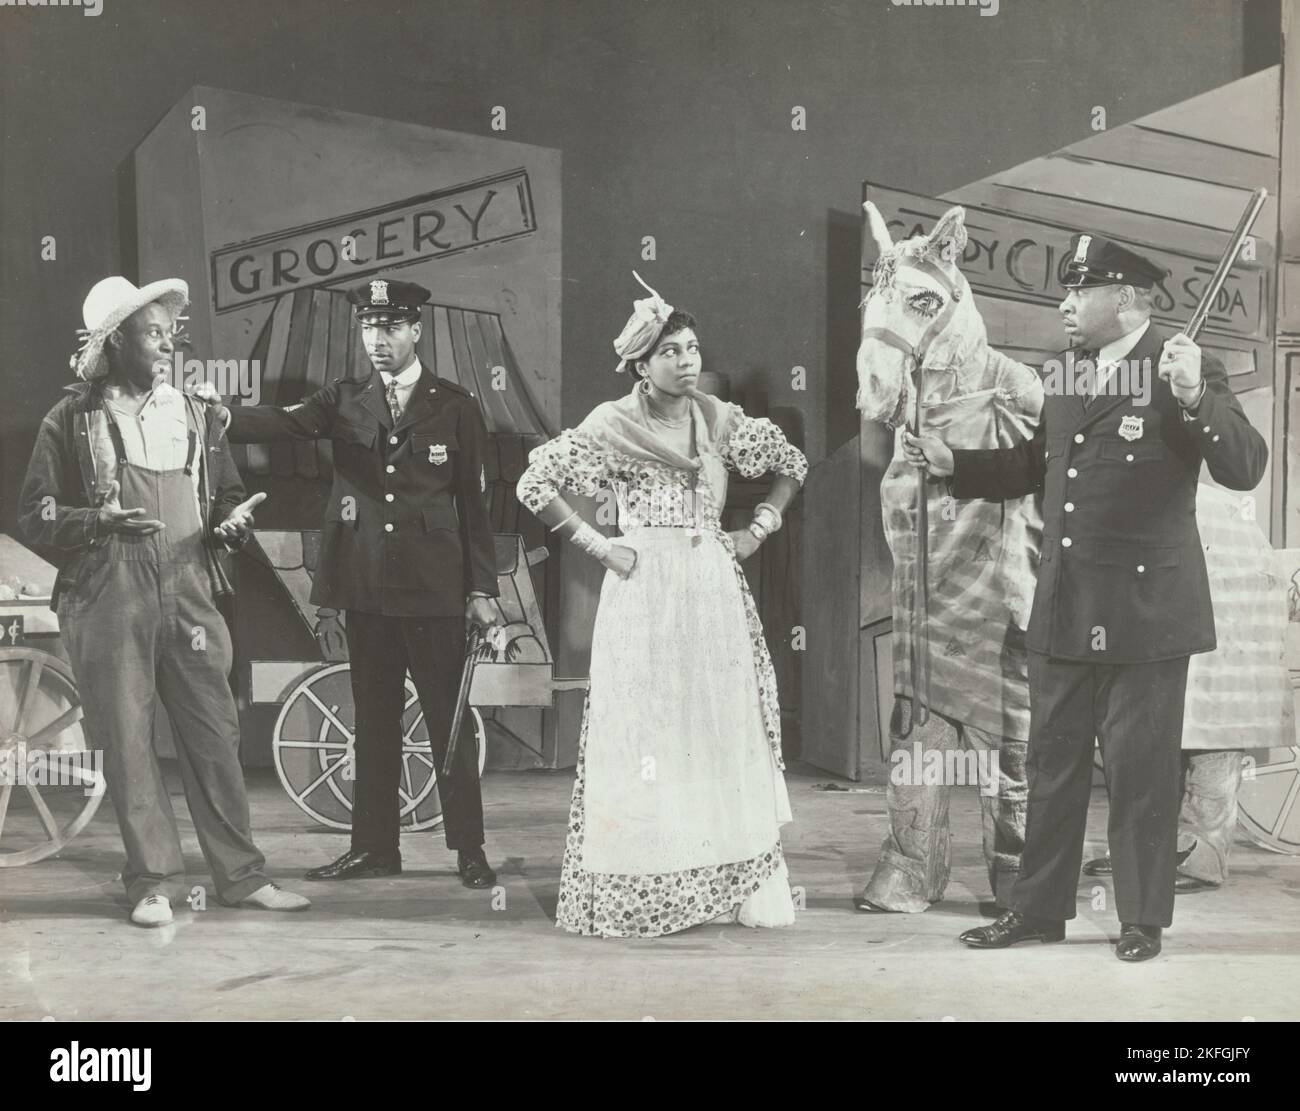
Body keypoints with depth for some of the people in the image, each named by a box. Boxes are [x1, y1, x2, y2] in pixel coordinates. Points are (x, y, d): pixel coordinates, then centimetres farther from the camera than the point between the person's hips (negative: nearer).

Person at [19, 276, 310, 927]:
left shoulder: (193, 416, 15)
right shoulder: (71, 421, 3)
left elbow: (229, 494, 23)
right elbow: (34, 516, 1)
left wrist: (235, 520, 0)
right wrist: (98, 521, -16)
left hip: (189, 595, 3)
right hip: (107, 601, -3)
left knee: (215, 735, 2)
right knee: (127, 740, -1)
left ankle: (241, 876, 11)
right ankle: (154, 881, 9)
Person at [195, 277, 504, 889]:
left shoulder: (455, 406, 2)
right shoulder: (343, 400, 8)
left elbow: (474, 503, 1)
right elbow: (285, 423, -10)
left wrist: (481, 590, -2)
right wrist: (227, 415, -31)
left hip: (434, 589, -3)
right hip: (365, 587, 3)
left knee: (449, 719, 2)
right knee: (374, 722, 10)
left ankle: (468, 848, 11)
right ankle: (374, 847, 19)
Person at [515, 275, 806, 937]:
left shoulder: (717, 419, 8)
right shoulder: (613, 424, -4)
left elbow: (793, 465, 19)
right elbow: (535, 486, -7)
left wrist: (758, 529, 7)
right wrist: (595, 545, -9)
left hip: (714, 587, 5)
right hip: (645, 591, -4)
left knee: (726, 730, 5)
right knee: (645, 733, -2)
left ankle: (734, 882, 13)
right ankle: (640, 893, 5)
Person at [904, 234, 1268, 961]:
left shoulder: (1186, 370, -9)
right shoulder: (1065, 373, 11)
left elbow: (1245, 467, -17)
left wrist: (1194, 399, -31)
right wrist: (954, 464, 11)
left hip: (1145, 609, -6)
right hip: (1065, 609, 7)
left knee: (1140, 769, 4)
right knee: (1053, 764, 13)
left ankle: (1144, 919, 18)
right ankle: (1040, 910, 25)